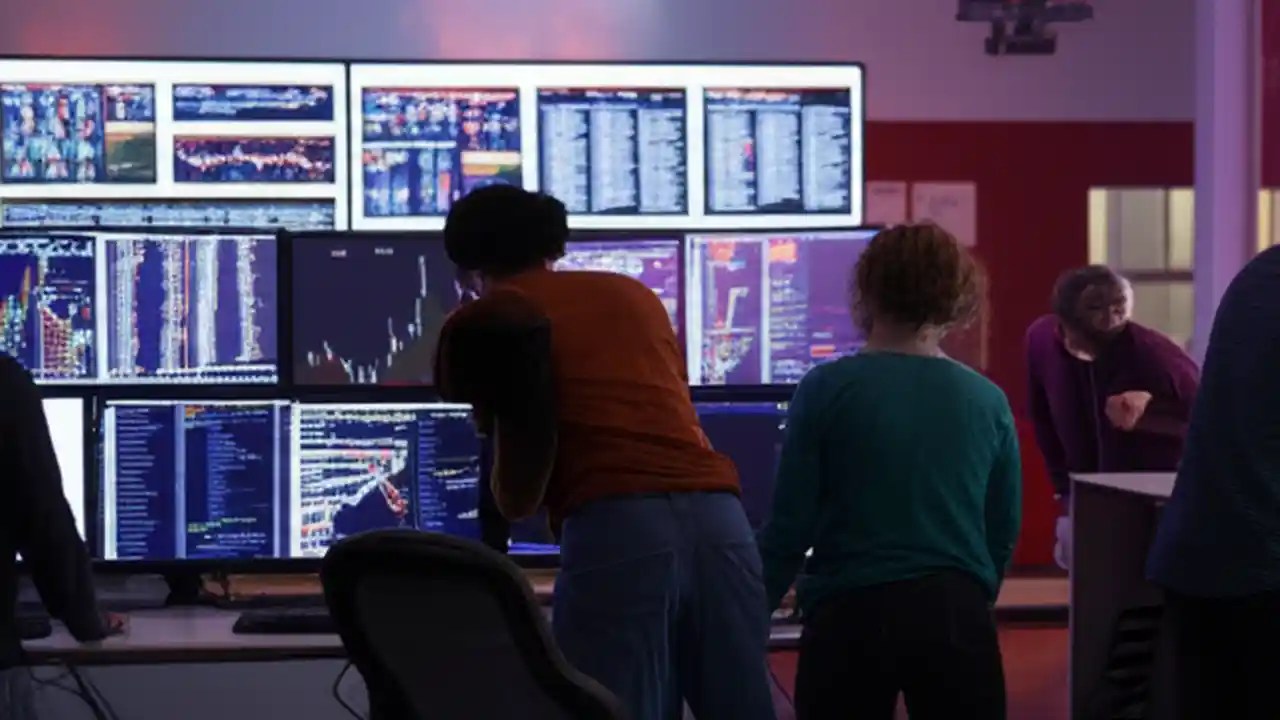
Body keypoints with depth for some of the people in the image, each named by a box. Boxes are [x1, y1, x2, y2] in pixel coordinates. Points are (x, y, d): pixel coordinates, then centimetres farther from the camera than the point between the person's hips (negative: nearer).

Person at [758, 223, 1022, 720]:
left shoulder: (826, 389, -4)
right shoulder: (988, 401, 4)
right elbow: (1003, 532, 11)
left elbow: (791, 527, -4)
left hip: (852, 616, -2)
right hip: (956, 615, 2)